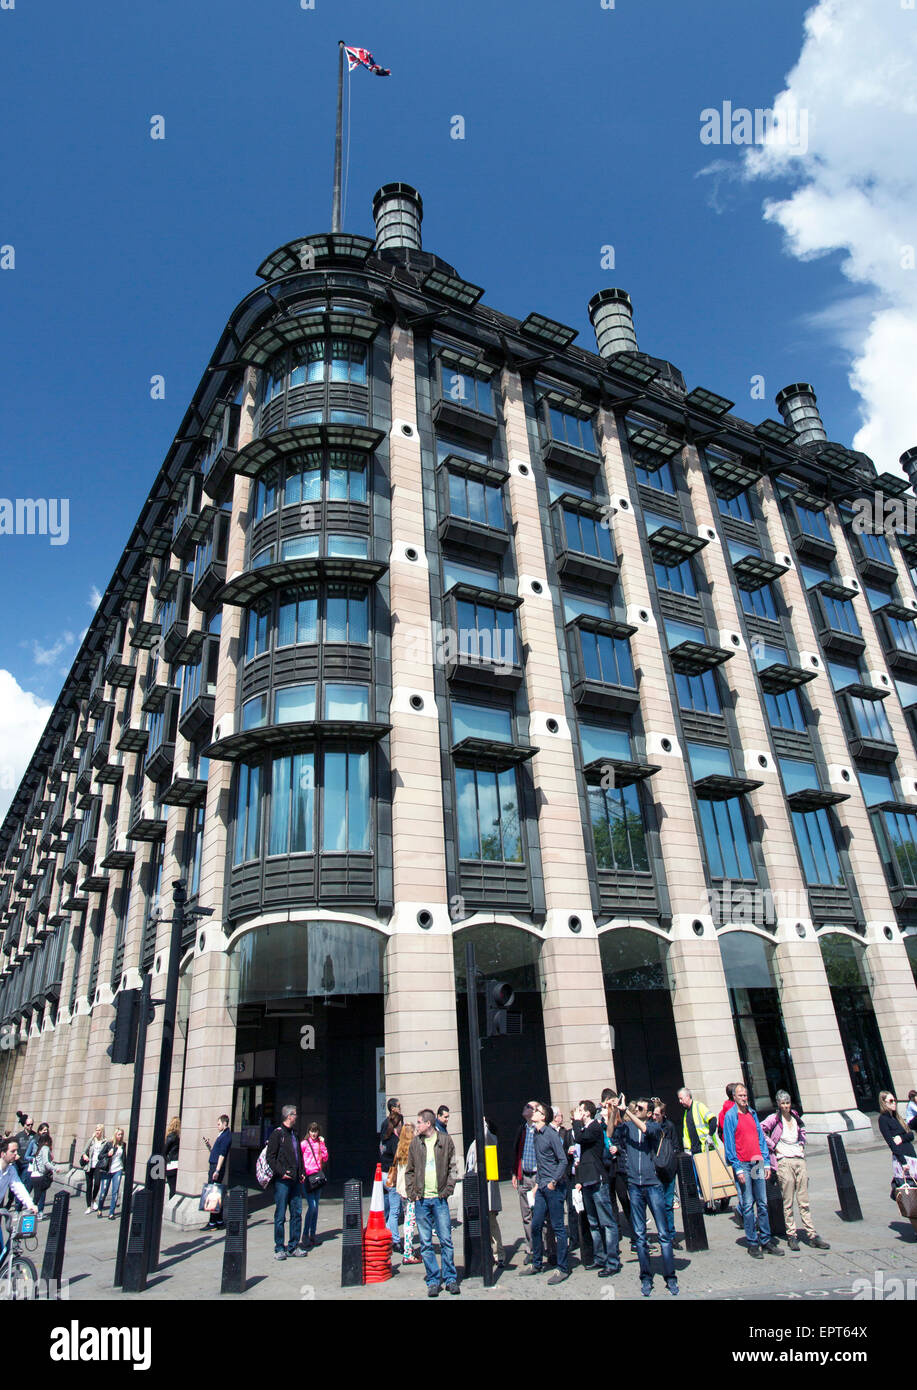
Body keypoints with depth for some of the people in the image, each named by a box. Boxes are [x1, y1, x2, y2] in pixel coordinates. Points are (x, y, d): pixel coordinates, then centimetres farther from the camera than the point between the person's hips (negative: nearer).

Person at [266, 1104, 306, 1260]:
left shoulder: (295, 1134, 17)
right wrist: (281, 1172, -17)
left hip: (295, 1181, 7)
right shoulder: (277, 1134, -6)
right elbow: (270, 1157, -10)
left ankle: (293, 1247, 16)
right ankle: (279, 1248, 9)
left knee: (297, 1214, 7)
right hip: (282, 1181, -7)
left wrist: (301, 1173, 13)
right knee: (280, 1215, -1)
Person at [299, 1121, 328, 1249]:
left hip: (318, 1175, 5)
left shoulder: (320, 1143, 13)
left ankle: (312, 1235, 16)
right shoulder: (304, 1143, -1)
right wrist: (302, 1173, -14)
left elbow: (325, 1159, 8)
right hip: (307, 1176, -5)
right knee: (312, 1206, -13)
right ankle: (305, 1235, -2)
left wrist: (323, 1144, 0)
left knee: (316, 1207, 7)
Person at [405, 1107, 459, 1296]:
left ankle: (450, 1279, 14)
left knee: (446, 1240, 1)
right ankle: (433, 1281, 15)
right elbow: (410, 1171, 13)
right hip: (421, 1199, 2)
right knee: (425, 1243, 4)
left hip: (440, 1198, -2)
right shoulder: (415, 1143, 7)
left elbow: (452, 1167, 5)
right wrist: (411, 1192, 2)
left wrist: (448, 1188, -4)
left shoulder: (445, 1141, 1)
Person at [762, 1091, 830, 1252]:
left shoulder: (795, 1117, 11)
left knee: (804, 1201, 5)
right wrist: (773, 1146, -10)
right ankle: (791, 1235, 6)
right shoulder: (774, 1118, -6)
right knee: (788, 1202, -1)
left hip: (799, 1159, 4)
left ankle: (811, 1235, 9)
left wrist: (802, 1144, 15)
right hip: (784, 1161, -4)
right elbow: (760, 1130, -15)